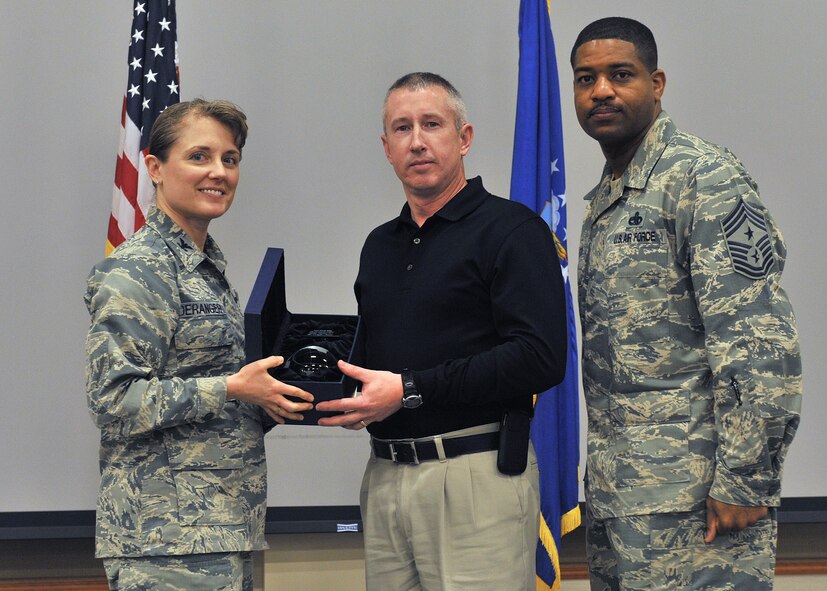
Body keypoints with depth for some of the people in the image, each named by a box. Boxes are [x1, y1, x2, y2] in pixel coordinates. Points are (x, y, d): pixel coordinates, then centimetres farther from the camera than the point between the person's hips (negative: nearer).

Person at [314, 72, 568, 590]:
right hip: (386, 475, 7)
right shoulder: (380, 245, 19)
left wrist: (410, 390, -16)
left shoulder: (511, 230, -4)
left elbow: (540, 359, -16)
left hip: (475, 473, -6)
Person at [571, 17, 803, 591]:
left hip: (692, 498, -8)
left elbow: (763, 344, -17)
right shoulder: (603, 202, 16)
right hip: (615, 493, 8)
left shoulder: (703, 177, -10)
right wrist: (602, 473, 17)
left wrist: (744, 483, -20)